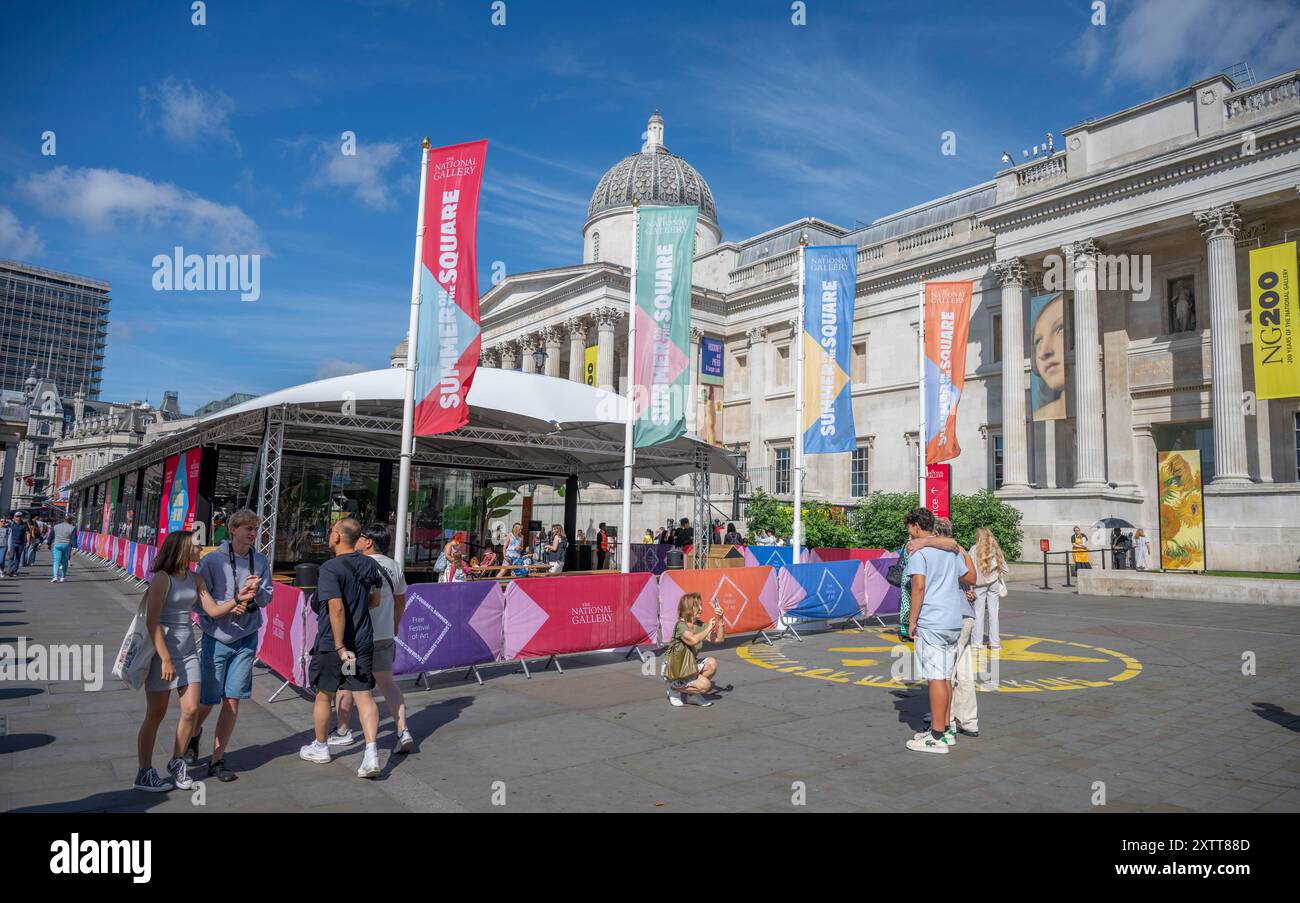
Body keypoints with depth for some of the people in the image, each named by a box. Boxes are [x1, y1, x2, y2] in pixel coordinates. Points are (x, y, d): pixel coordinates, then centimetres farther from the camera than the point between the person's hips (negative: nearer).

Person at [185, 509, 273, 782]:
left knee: (232, 700, 6)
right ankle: (193, 734, 42)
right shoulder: (212, 560, -9)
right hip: (217, 637, -3)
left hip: (246, 639, 3)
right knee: (207, 700, 8)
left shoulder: (261, 561, 1)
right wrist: (231, 603, -21)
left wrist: (257, 591, -19)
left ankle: (217, 760, 20)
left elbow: (267, 597, 2)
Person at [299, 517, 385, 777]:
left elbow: (336, 609, -24)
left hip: (332, 643, -5)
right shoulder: (370, 565, 3)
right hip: (363, 641, 5)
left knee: (324, 695, 16)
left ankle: (320, 748, 34)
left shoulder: (330, 568, -18)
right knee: (363, 695, 3)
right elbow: (375, 600, 13)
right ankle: (372, 753, -8)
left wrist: (340, 647, -22)